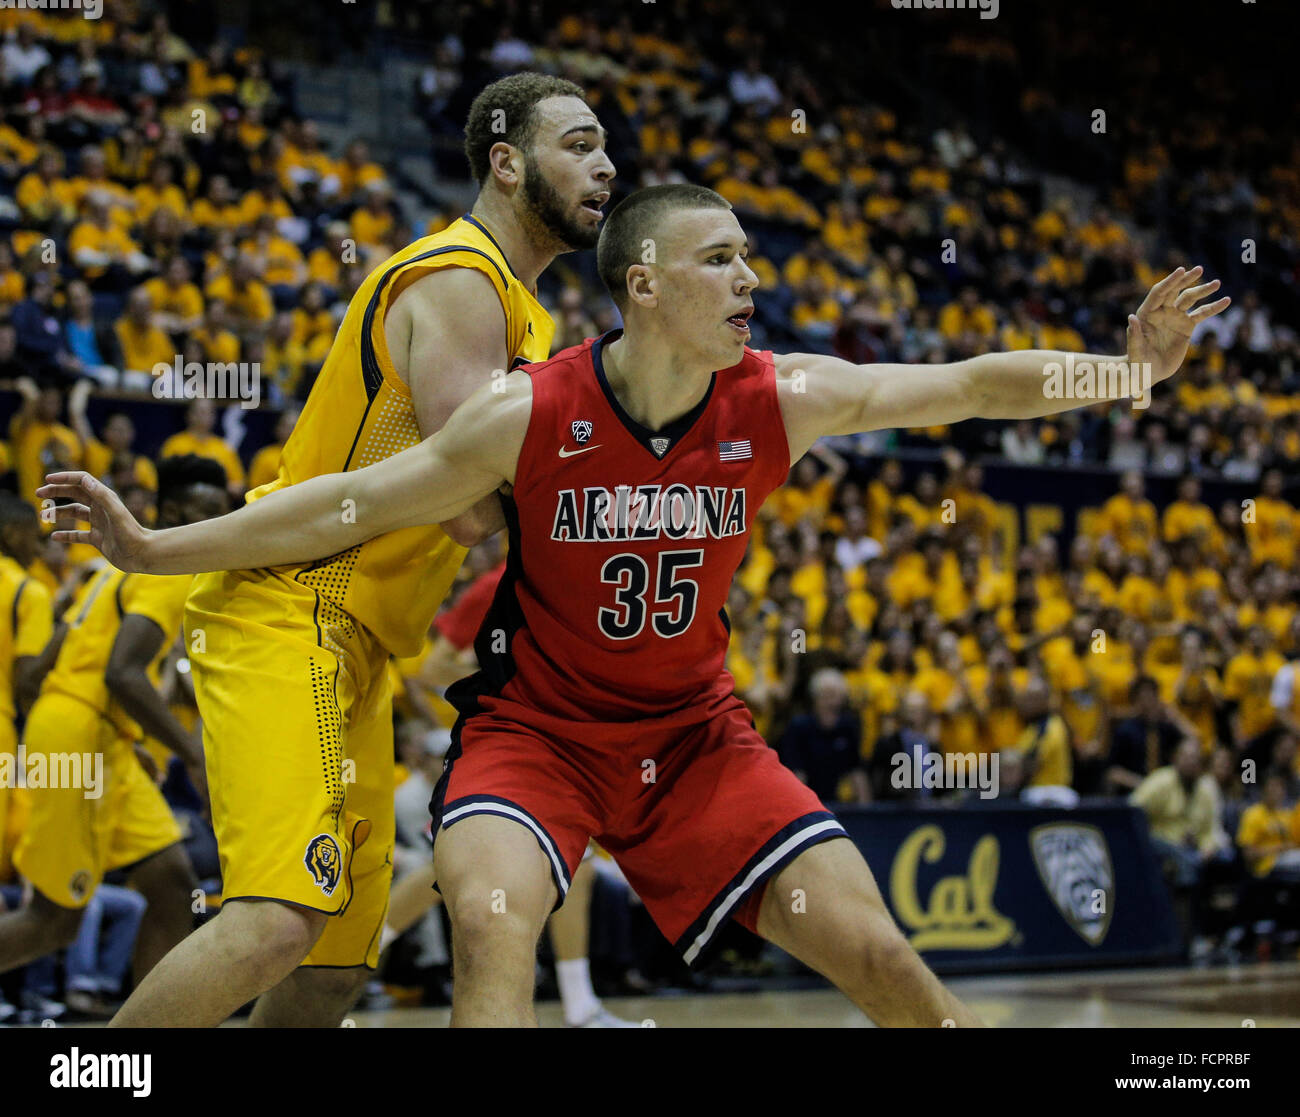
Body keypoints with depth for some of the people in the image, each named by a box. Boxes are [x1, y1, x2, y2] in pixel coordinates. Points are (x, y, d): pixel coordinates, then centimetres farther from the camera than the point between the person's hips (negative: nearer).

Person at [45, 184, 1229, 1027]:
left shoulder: (784, 401, -11)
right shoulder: (530, 415, -19)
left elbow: (971, 387, -4)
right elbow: (353, 506, -13)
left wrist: (1129, 366, -13)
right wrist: (154, 548, -15)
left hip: (692, 731, 3)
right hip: (535, 725, -2)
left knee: (876, 952, -5)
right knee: (494, 922, -32)